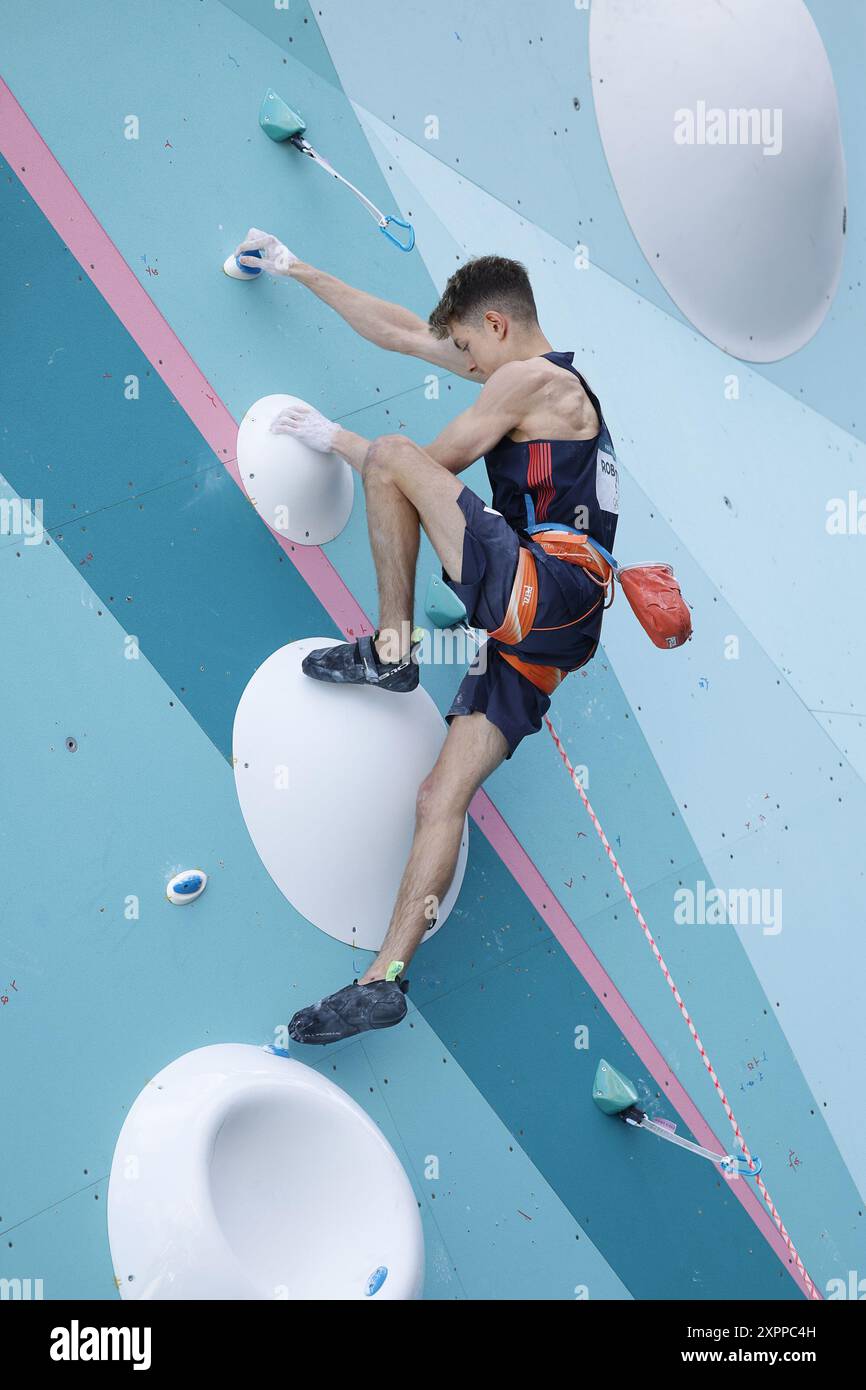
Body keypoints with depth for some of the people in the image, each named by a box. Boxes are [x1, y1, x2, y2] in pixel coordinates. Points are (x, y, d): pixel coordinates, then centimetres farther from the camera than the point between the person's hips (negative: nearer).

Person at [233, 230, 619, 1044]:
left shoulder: (535, 378, 0)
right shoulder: (536, 380, 27)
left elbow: (427, 465, -1)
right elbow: (402, 331, 30)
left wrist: (335, 439, 13)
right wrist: (300, 271, 34)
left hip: (544, 590, -10)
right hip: (534, 621, 10)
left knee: (393, 453, -12)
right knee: (443, 794, 1)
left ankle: (390, 649, -10)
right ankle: (385, 981, -1)